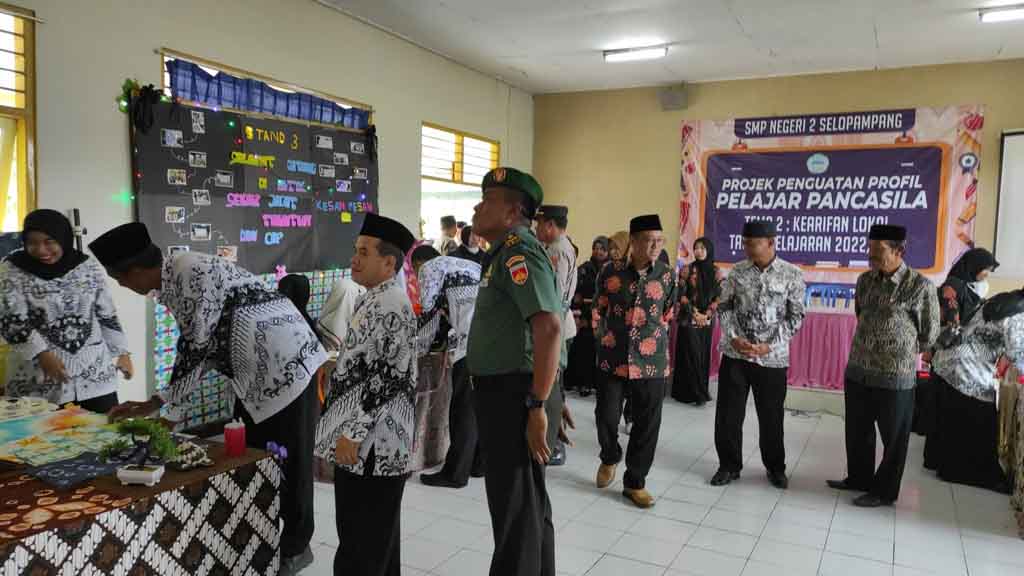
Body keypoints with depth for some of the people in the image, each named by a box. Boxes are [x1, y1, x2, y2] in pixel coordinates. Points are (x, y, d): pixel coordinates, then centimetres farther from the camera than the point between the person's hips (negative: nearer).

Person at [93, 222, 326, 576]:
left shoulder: (191, 272, -20)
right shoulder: (171, 281, 10)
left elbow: (198, 349, -19)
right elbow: (197, 351, 13)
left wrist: (158, 406, -8)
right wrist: (151, 405, 12)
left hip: (287, 362, -10)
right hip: (257, 372, 10)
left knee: (288, 458, 3)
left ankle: (295, 547, 19)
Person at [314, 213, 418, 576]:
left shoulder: (392, 305, -17)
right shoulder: (372, 301, 14)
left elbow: (389, 378, -22)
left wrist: (353, 433, -20)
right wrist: (347, 431, 21)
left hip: (372, 442, -10)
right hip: (364, 439, 10)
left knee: (362, 544, 1)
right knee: (375, 535, 20)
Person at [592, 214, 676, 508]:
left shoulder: (667, 275, -1)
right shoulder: (611, 271, -4)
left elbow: (667, 316, 11)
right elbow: (599, 311, 7)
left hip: (652, 362, 1)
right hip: (613, 358, -1)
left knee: (647, 423, 5)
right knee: (606, 416, 3)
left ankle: (635, 482, 22)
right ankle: (610, 458, 36)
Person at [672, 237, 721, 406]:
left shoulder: (715, 272, 5)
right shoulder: (687, 270, -4)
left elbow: (719, 296, 4)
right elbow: (681, 295, -6)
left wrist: (707, 314, -8)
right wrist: (694, 313, -11)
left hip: (707, 320, 3)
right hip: (689, 319, -3)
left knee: (704, 354, 7)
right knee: (691, 354, -6)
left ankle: (701, 390, 18)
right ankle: (697, 393, 0)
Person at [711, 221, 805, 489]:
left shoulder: (792, 275, -4)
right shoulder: (737, 272, 2)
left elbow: (796, 317, -3)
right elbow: (724, 307, 6)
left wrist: (770, 345, -12)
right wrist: (734, 337, -9)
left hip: (772, 357, -2)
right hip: (735, 354, 2)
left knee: (771, 416, 10)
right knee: (728, 414, 5)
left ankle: (775, 467, 31)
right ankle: (729, 466, 23)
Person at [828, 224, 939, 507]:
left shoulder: (920, 286, -14)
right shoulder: (865, 280, 3)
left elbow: (929, 335, -2)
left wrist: (901, 354, 10)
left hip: (895, 377, -6)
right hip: (857, 371, 6)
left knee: (893, 438, 9)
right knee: (857, 431, 18)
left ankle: (884, 491, 23)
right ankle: (858, 478, 36)